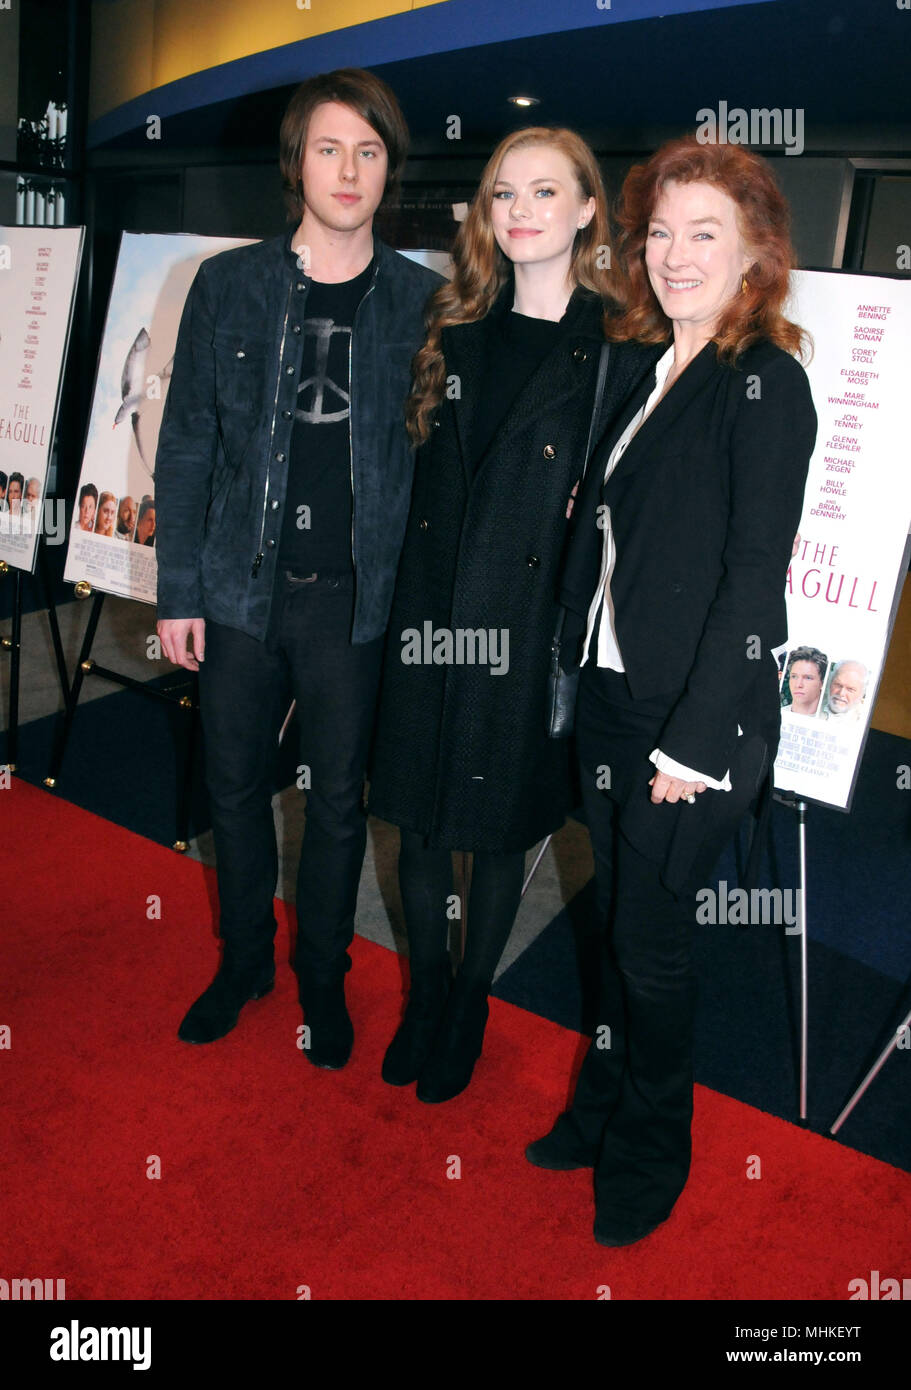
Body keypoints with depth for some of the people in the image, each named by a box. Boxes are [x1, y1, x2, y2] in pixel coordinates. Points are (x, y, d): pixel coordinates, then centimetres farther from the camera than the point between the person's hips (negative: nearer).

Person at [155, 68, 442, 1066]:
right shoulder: (228, 285, 3)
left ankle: (323, 978, 32)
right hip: (241, 587, 2)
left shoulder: (422, 301, 0)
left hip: (356, 598, -1)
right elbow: (185, 448, 4)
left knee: (338, 798, 9)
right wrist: (178, 591, 0)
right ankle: (244, 961, 36)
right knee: (234, 785, 13)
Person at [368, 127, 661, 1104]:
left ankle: (469, 1008, 36)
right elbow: (422, 470, 11)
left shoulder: (622, 347, -6)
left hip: (531, 627, -4)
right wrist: (412, 593, 4)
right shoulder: (457, 329, 8)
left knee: (500, 826, 12)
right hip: (431, 614, 4)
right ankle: (424, 995, 38)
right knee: (418, 820, 13)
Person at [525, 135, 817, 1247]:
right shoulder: (652, 374, 11)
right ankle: (601, 1111, 40)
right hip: (608, 702, 7)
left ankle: (651, 1156, 31)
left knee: (650, 942, 6)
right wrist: (583, 680, 7)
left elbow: (754, 579, -16)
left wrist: (693, 741, -17)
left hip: (696, 719, -6)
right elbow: (604, 540, 11)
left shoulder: (764, 383, -11)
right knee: (616, 920, 18)